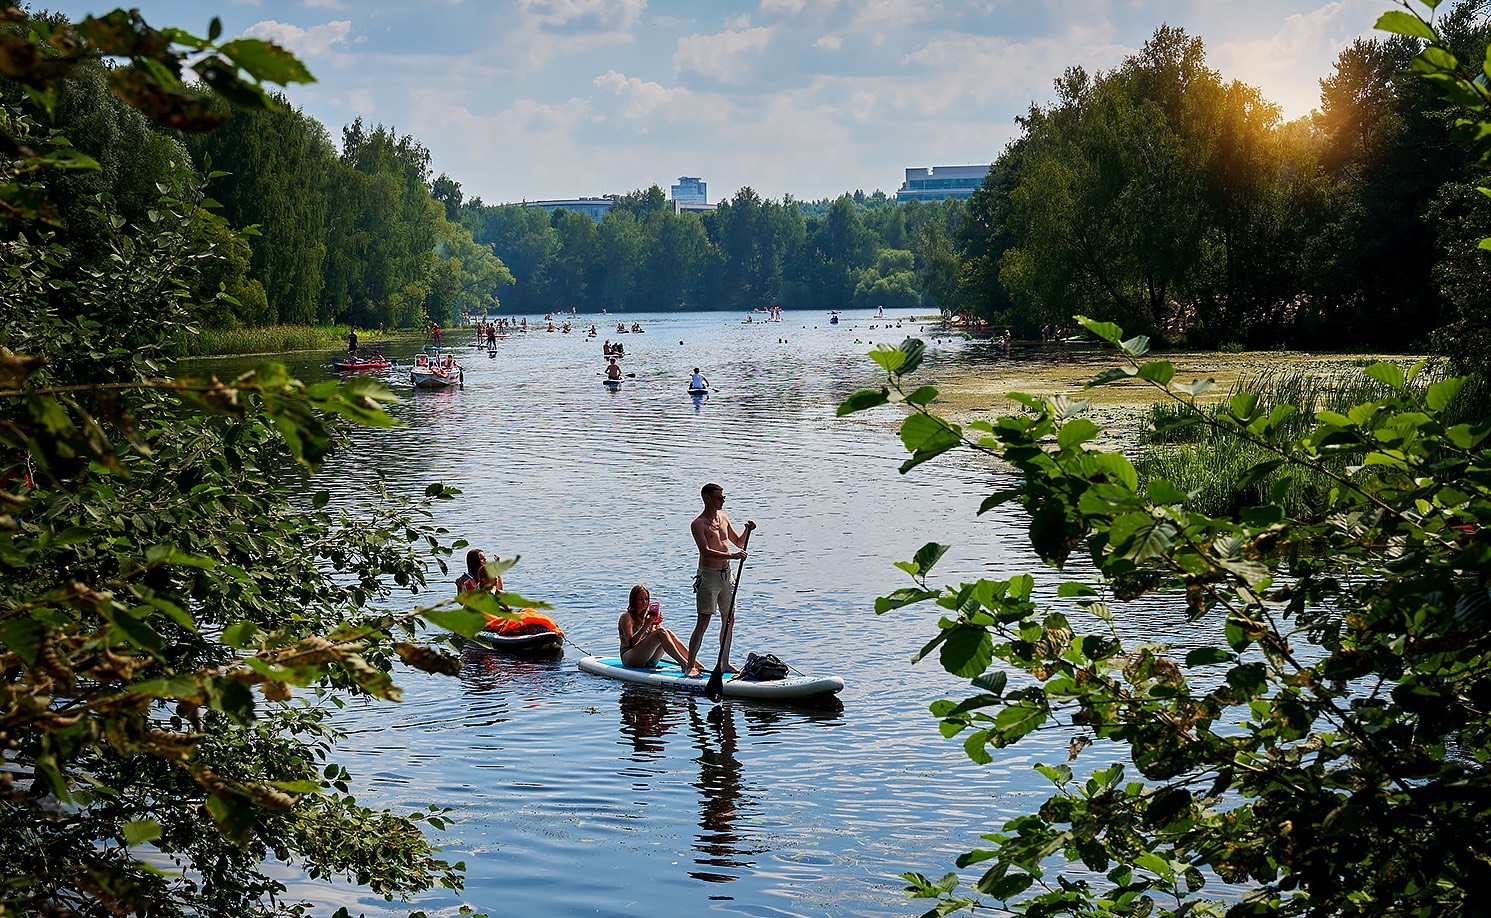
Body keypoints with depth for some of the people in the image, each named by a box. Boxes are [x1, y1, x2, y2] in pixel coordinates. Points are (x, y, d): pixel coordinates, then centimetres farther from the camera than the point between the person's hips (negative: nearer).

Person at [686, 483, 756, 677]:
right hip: (708, 575, -7)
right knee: (703, 623, -9)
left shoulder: (723, 518, 12)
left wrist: (747, 531, 2)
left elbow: (738, 542, 22)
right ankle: (691, 666, -6)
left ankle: (725, 663, 20)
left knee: (728, 620, 11)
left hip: (726, 574, 8)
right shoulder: (698, 524, -11)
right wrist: (731, 555, -32)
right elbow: (706, 551, -23)